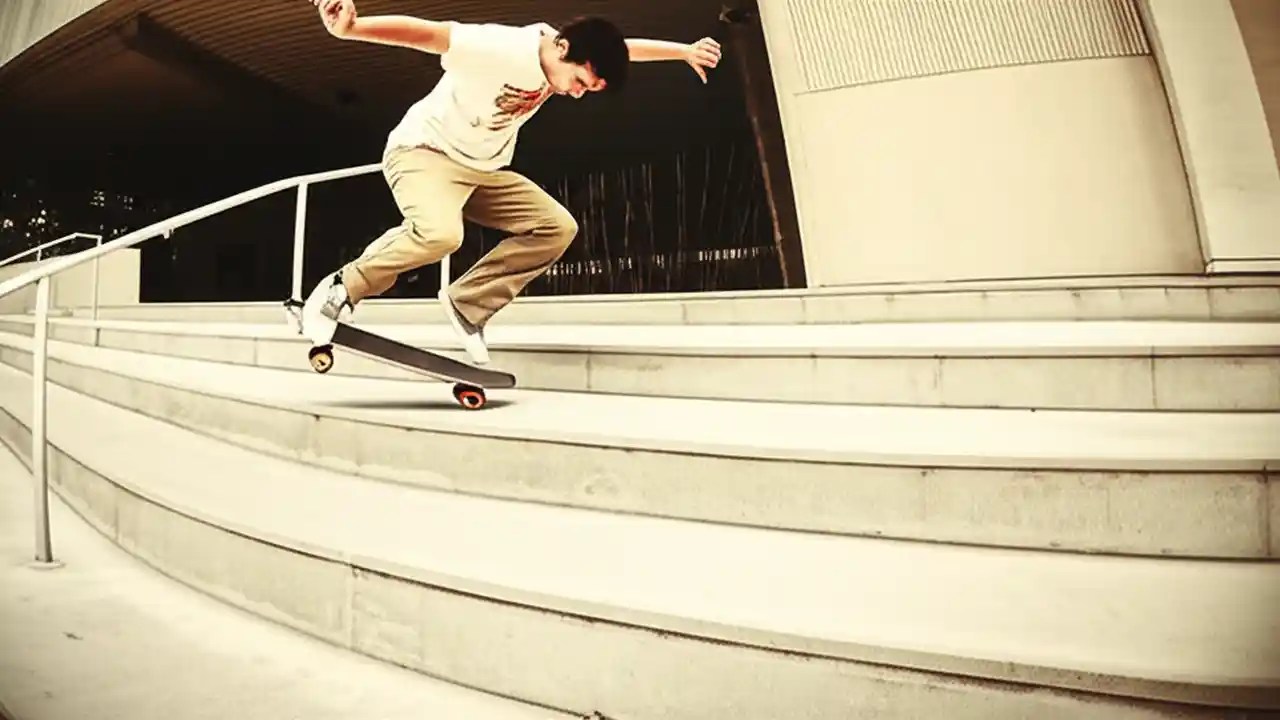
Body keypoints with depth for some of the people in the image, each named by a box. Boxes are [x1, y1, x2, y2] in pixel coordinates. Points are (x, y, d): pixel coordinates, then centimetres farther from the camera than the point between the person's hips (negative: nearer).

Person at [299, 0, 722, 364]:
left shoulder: (575, 56, -2)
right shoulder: (498, 47, -27)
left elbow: (629, 48, 14)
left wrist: (685, 51, 17)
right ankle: (341, 290, -14)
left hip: (483, 170, 8)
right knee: (439, 233, -38)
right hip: (423, 151, -8)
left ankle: (467, 302, 2)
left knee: (557, 227, -6)